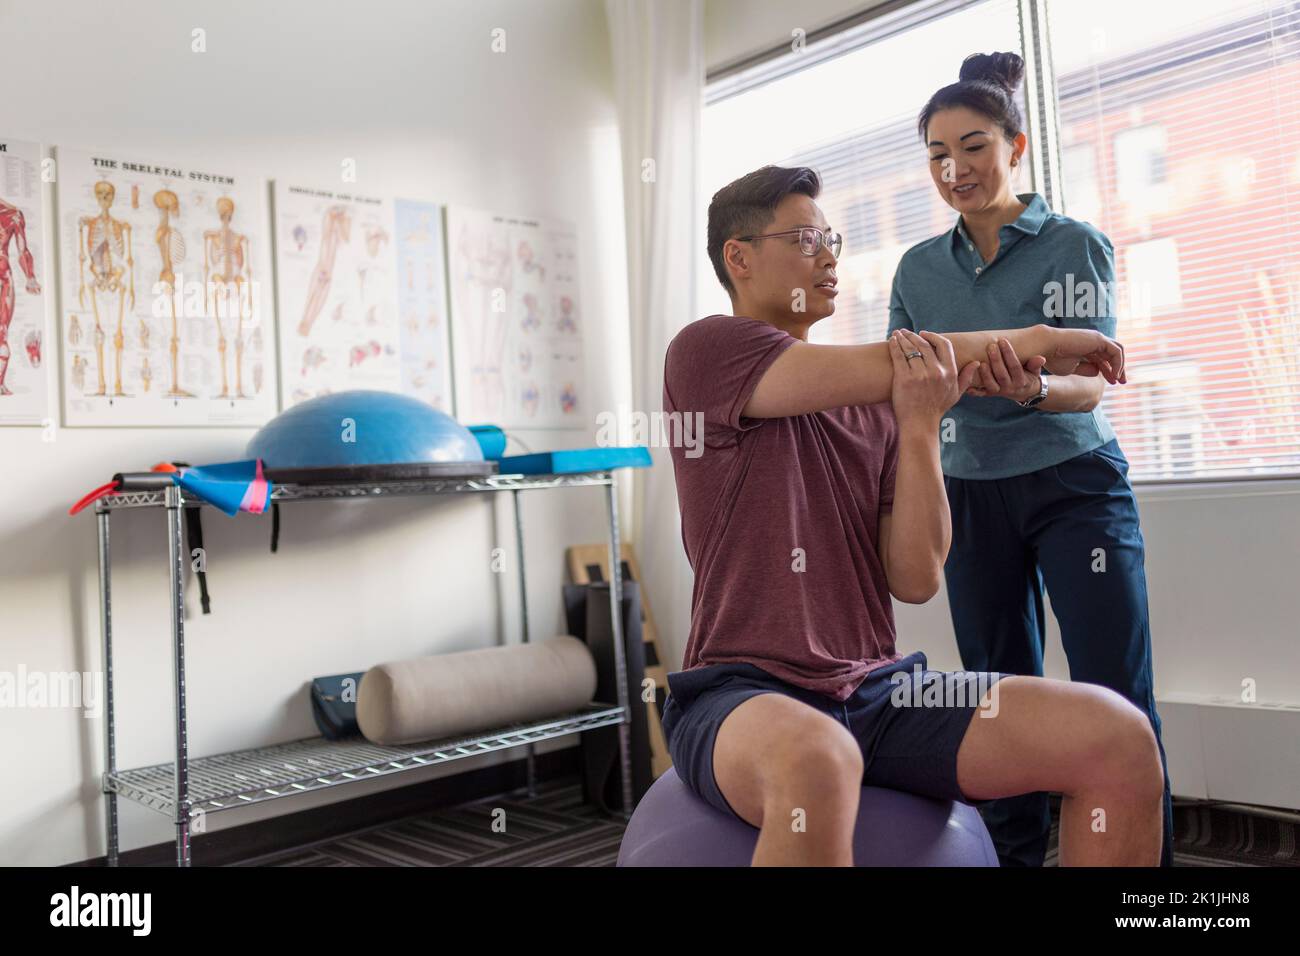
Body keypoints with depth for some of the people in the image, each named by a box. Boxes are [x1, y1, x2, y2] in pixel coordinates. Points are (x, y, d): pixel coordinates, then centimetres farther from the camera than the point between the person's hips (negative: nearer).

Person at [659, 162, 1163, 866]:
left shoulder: (876, 405, 13)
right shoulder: (704, 350, -2)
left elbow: (917, 580, 3)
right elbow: (892, 367, -13)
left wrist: (921, 422, -9)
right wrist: (1041, 339, 1)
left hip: (879, 692, 6)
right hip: (744, 697, -5)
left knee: (1119, 739, -12)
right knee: (816, 767, -41)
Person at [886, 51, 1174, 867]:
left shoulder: (1075, 245, -4)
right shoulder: (920, 268, 7)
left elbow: (1090, 381, -14)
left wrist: (1032, 386, -36)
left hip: (1073, 484, -3)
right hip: (971, 494, 3)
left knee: (1117, 700, -6)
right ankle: (1017, 853, 22)